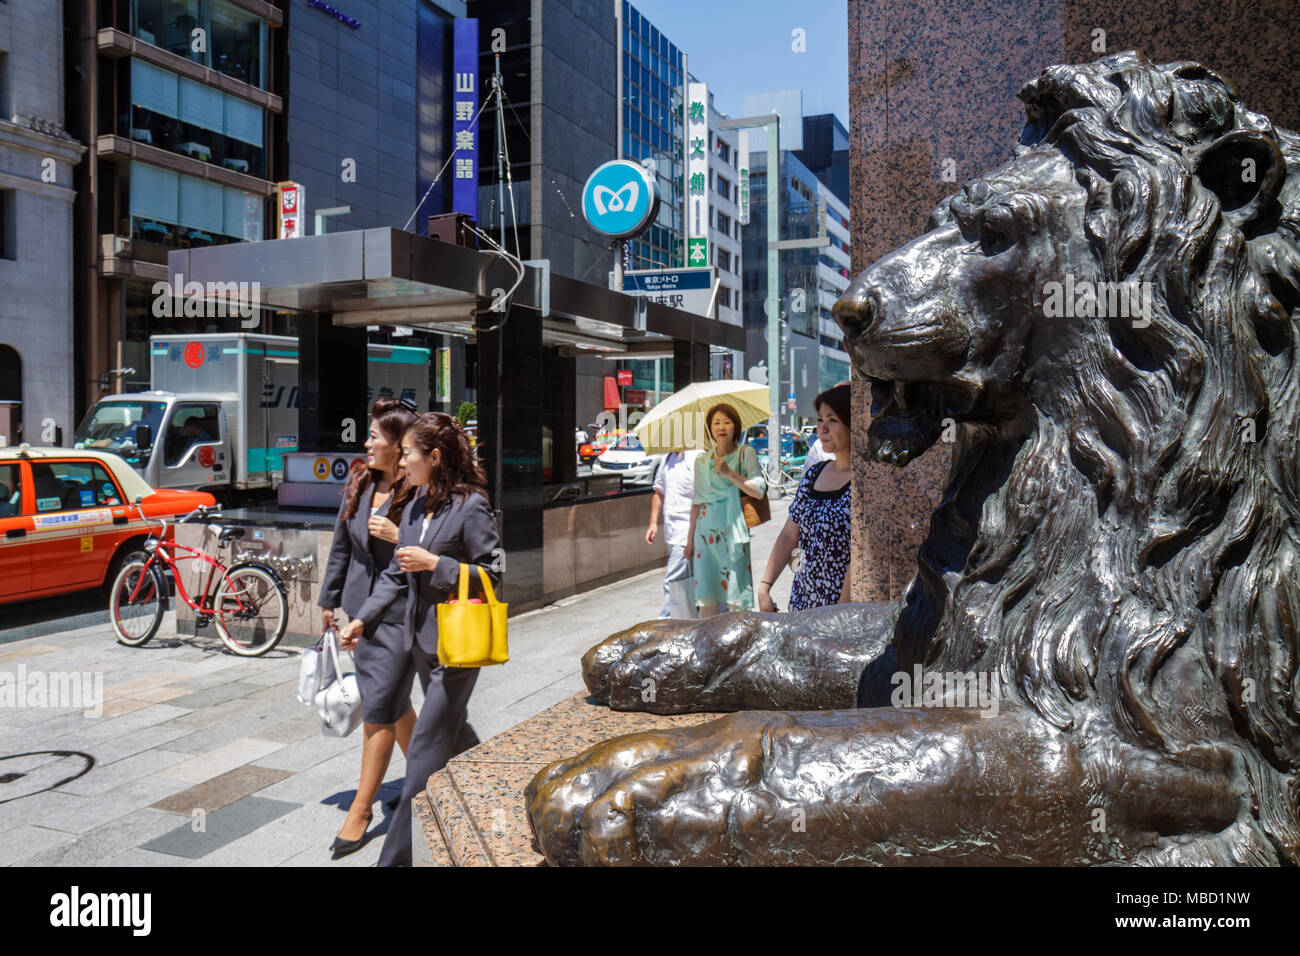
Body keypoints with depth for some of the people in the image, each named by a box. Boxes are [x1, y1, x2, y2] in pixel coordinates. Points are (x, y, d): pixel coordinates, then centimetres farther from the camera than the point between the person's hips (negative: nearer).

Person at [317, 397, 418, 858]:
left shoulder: (421, 492, -16)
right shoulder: (358, 481, 5)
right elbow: (341, 545, 15)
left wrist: (398, 537, -24)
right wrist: (329, 600, 19)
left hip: (401, 612, -7)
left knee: (379, 710, -1)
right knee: (394, 702, 19)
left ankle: (361, 810, 12)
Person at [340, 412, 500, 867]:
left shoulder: (471, 506, -14)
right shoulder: (414, 509, 10)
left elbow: (493, 574, -14)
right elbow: (395, 575, 17)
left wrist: (435, 564, -19)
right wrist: (361, 618, 13)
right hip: (422, 640, 8)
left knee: (425, 751, -3)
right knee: (454, 732, 20)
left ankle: (397, 855, 6)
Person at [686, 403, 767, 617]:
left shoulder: (745, 453, 3)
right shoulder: (701, 461, 13)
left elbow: (759, 491, -7)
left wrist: (729, 473, -15)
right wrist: (690, 539, 17)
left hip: (735, 532, -3)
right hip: (707, 533, 3)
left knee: (736, 598, -4)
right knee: (706, 600, 0)